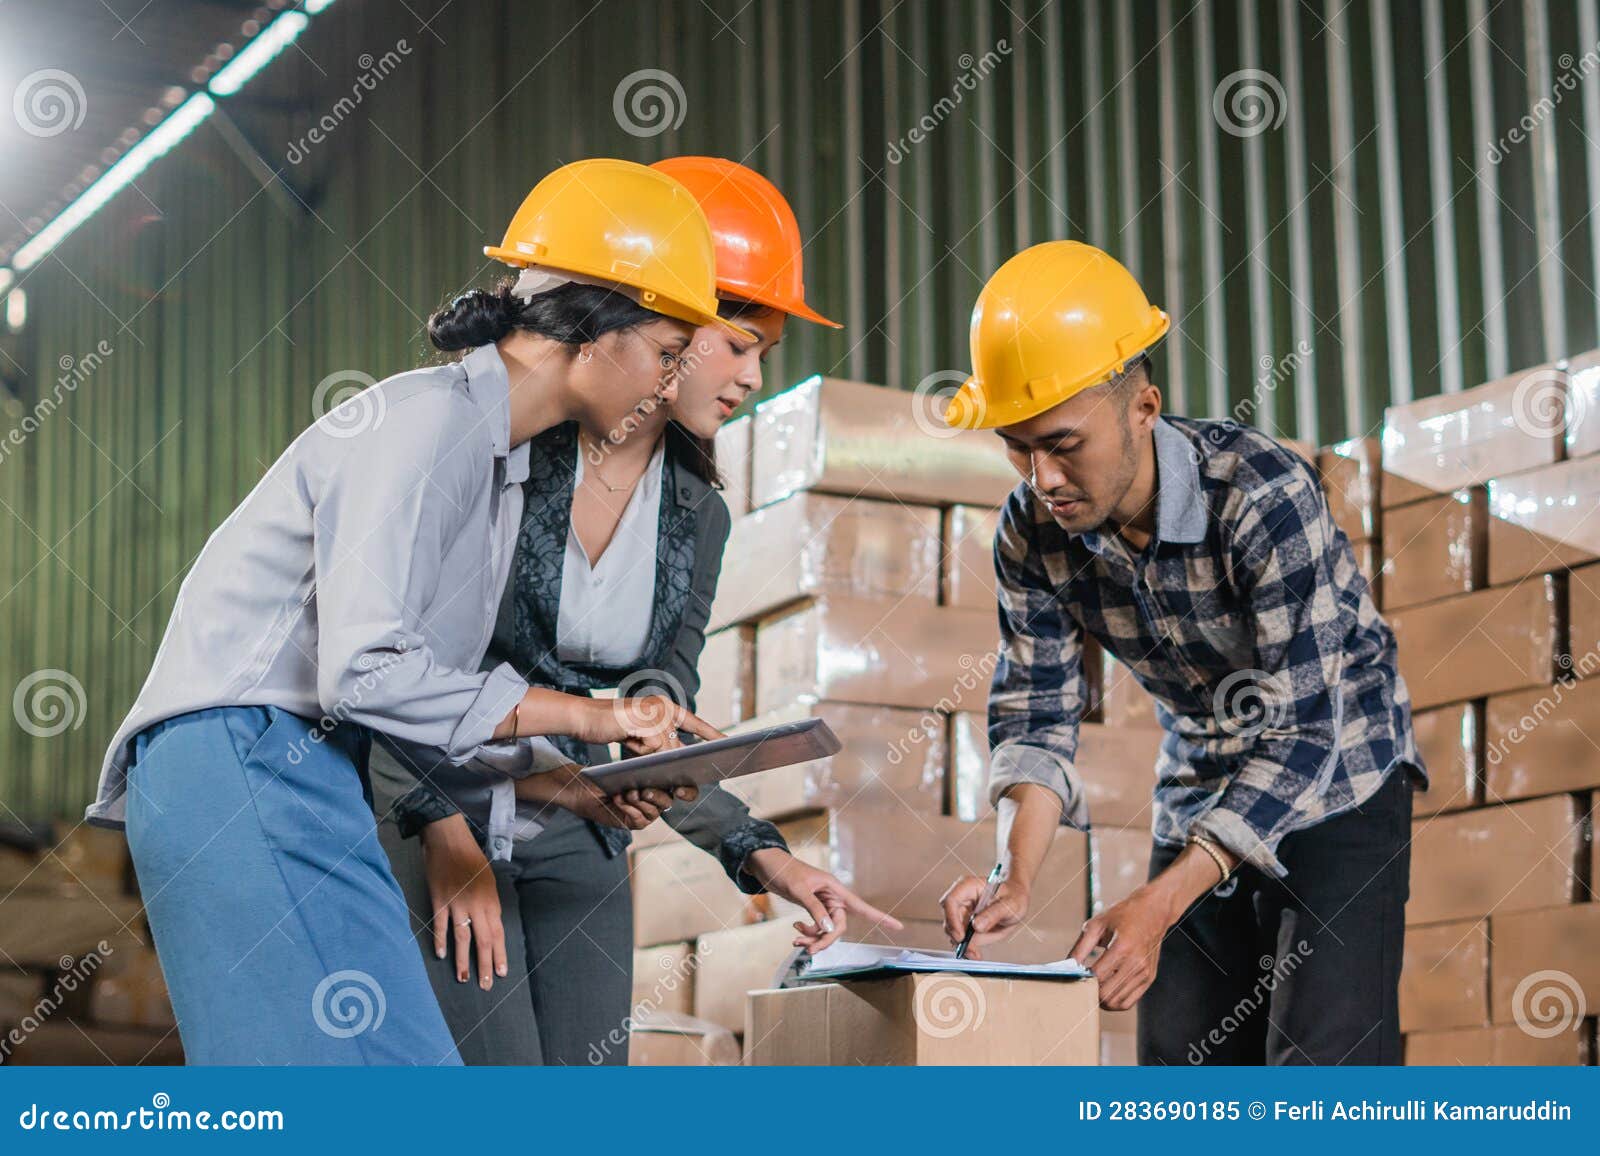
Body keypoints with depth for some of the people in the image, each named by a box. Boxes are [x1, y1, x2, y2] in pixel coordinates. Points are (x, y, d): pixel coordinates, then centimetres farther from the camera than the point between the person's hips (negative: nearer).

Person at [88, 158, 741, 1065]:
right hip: (246, 759, -10)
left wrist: (570, 782, 6)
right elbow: (363, 670, -22)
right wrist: (583, 716, -15)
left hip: (297, 772, 10)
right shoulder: (432, 422, -14)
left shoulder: (497, 453, 18)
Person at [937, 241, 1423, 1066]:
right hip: (1199, 792, 6)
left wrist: (1159, 905, -35)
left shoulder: (1264, 495, -30)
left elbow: (1301, 733, -30)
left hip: (1335, 779, -5)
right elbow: (1035, 713, -6)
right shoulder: (1031, 533, -13)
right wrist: (1018, 879, -25)